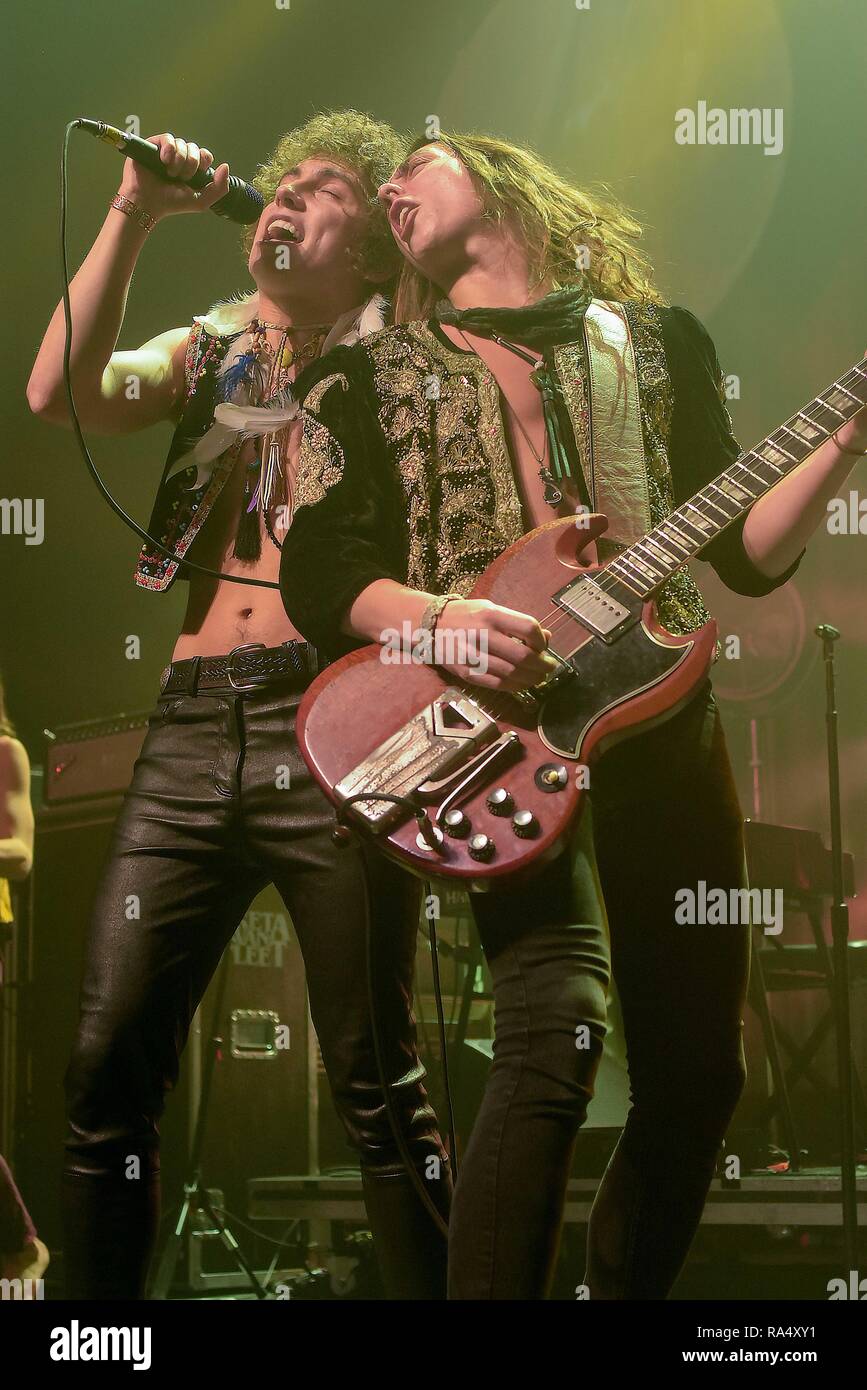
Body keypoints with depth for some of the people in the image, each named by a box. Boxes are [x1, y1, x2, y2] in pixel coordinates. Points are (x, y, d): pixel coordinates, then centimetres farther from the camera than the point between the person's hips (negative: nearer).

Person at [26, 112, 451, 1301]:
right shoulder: (207, 350, 18)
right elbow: (61, 396, 1)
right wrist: (133, 218, -2)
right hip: (195, 723, 4)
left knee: (375, 1078, -2)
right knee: (106, 1062, 0)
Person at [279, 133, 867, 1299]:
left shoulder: (657, 340, 15)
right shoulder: (373, 377, 11)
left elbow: (749, 551, 12)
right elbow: (316, 578, 2)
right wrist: (437, 617, -17)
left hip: (659, 718, 3)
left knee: (698, 1071, 4)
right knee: (559, 1030, -24)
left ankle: (629, 1289, 25)